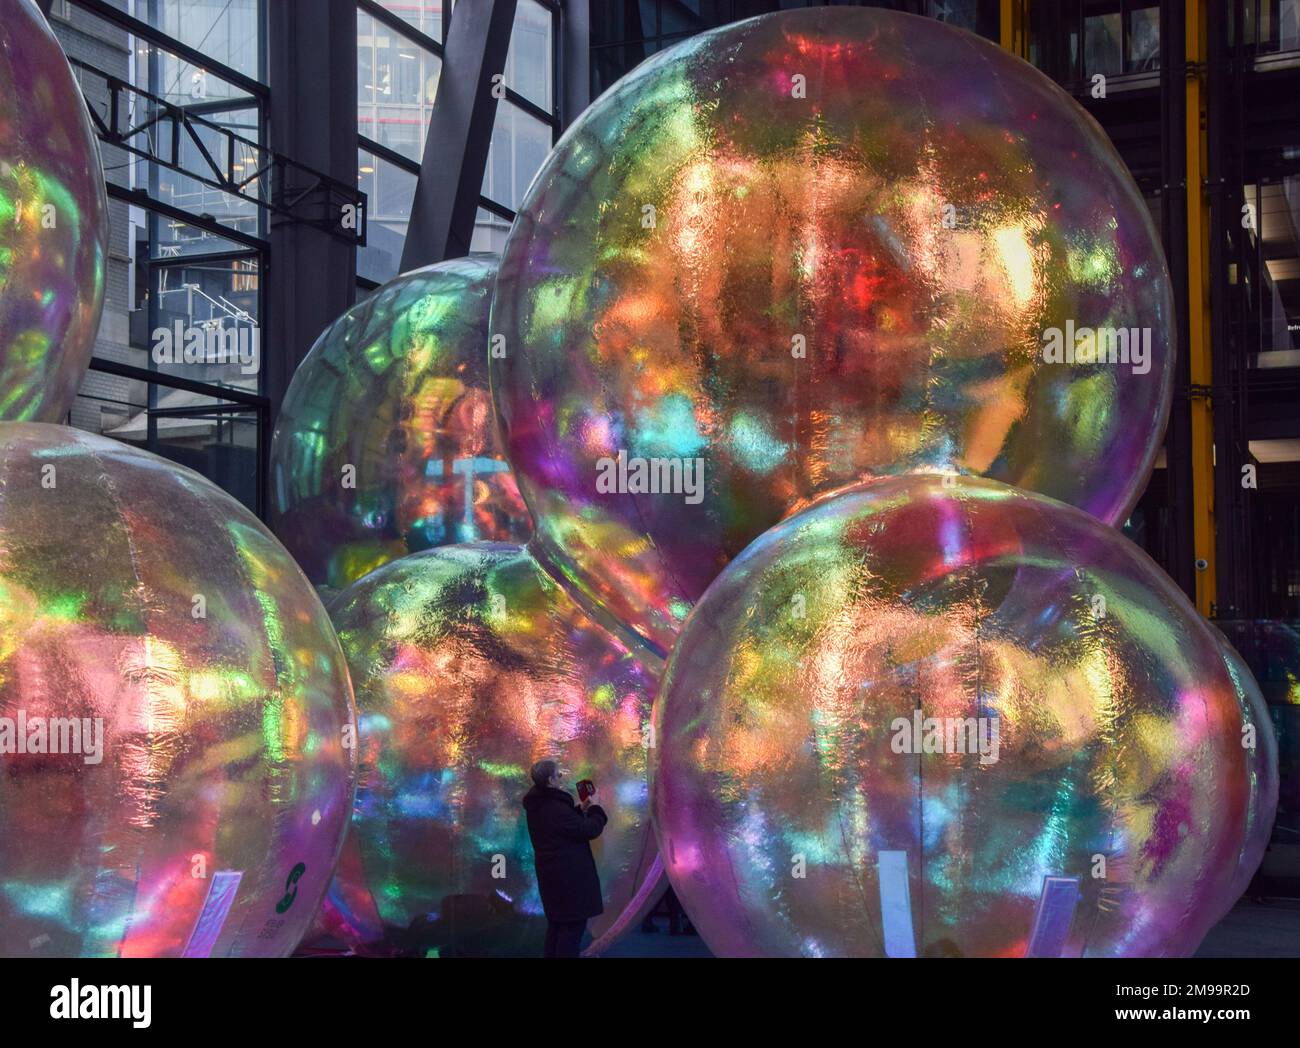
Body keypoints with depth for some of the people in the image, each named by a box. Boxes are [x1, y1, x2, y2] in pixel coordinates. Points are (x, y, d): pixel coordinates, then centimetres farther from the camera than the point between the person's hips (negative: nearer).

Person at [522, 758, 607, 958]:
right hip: (569, 876, -10)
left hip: (552, 874, 10)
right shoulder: (556, 809, -25)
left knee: (557, 923, 19)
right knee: (573, 925, -4)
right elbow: (590, 830, -19)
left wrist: (581, 809, 9)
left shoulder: (538, 805, 5)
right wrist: (594, 808, -3)